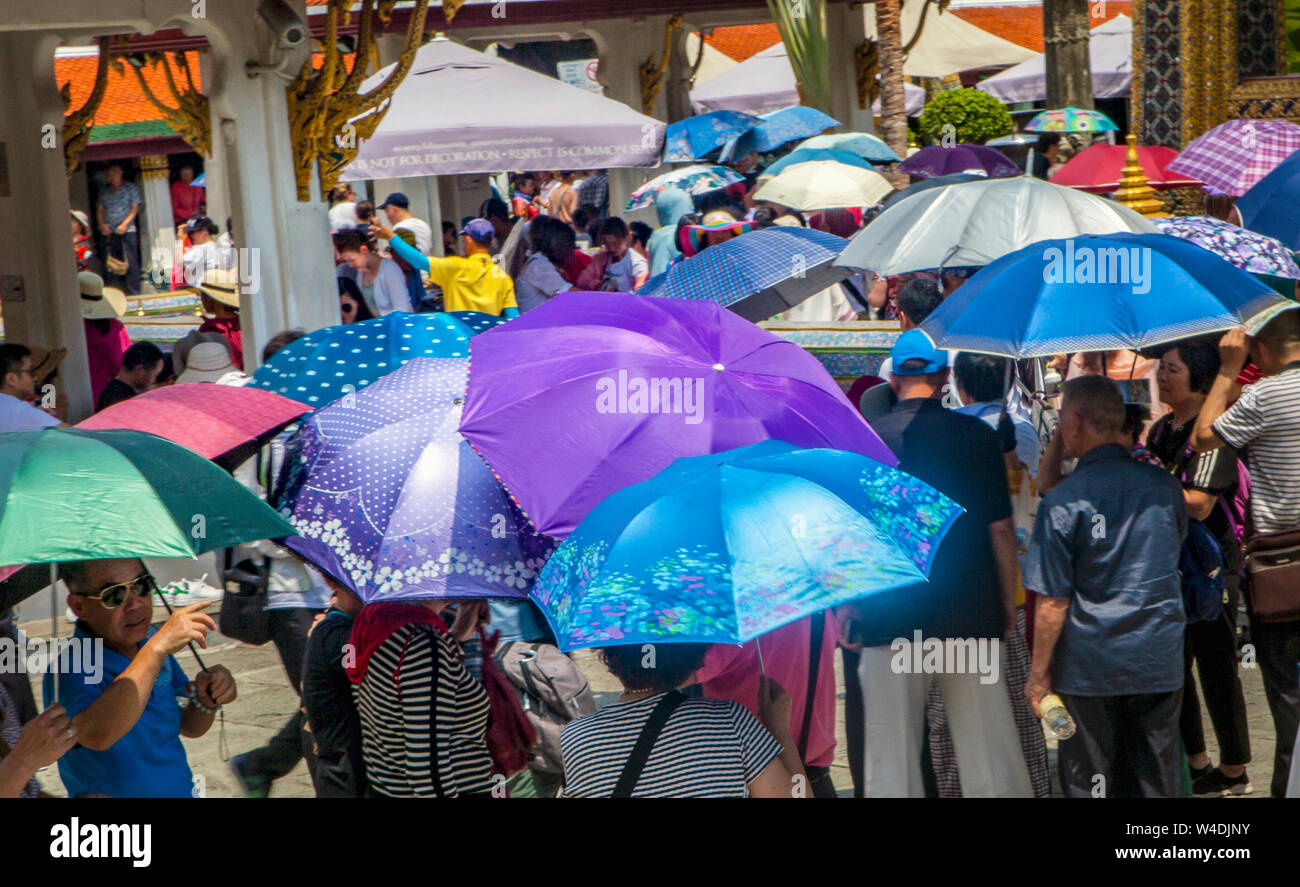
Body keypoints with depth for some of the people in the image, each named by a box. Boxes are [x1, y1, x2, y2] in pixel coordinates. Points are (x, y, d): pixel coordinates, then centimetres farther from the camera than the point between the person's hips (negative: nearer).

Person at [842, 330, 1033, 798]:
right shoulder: (977, 434, -1)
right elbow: (1000, 527, 1)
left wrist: (848, 603, 12)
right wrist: (1008, 601, 12)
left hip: (891, 616, 0)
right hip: (971, 615, 1)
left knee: (892, 749, 4)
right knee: (987, 742, 6)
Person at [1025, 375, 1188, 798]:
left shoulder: (1064, 502, -14)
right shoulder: (1165, 486, 1)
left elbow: (1053, 601, -13)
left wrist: (1039, 673, -4)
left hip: (1090, 665, -4)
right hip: (1160, 661, 4)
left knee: (1089, 781, 7)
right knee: (1157, 781, 12)